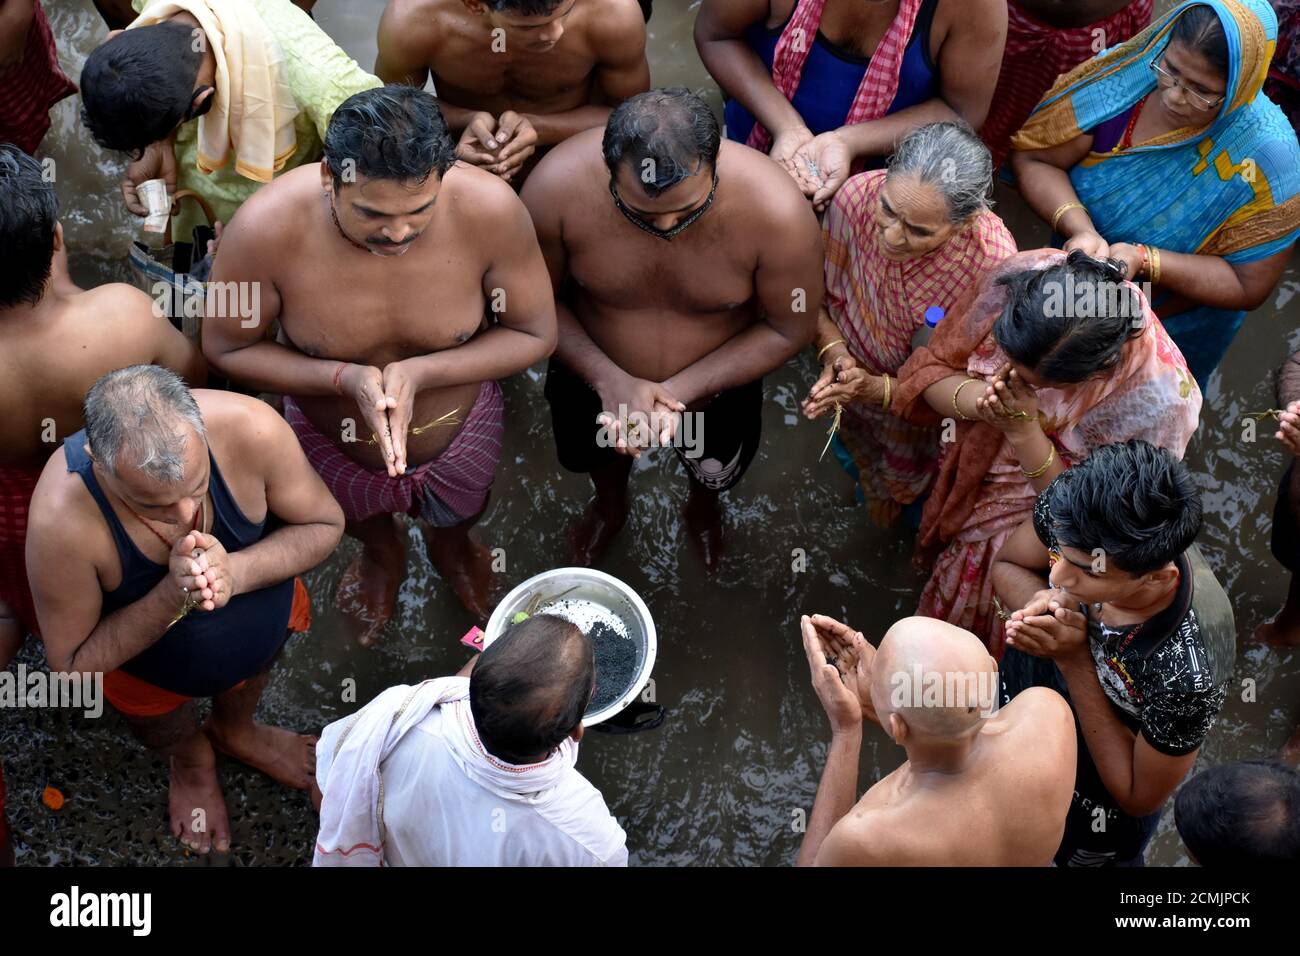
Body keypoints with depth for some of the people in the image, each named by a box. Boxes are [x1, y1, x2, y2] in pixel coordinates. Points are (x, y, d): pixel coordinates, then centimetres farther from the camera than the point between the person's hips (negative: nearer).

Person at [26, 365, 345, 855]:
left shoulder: (250, 427, -40)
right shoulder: (60, 521, -44)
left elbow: (324, 525, -21)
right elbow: (72, 667, -27)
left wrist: (237, 573, -39)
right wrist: (171, 598, -43)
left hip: (262, 613, 2)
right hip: (146, 657, -1)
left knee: (247, 688, 35)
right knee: (171, 738, 31)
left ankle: (235, 731, 70)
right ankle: (191, 760, 67)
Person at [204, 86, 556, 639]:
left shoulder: (490, 209, -35)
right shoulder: (267, 229, -37)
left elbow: (534, 334, -21)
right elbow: (227, 349, -20)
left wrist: (420, 374, -36)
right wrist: (345, 378, -36)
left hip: (460, 432, 1)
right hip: (333, 444, 0)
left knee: (457, 520, 36)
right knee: (363, 526, 35)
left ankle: (451, 549, 75)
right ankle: (382, 555, 74)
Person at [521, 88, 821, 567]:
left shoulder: (776, 210, -38)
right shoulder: (557, 186, -36)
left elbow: (789, 329, -22)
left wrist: (683, 391, -31)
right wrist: (609, 380, -31)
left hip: (717, 383, 0)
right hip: (594, 373, 1)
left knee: (714, 470, 32)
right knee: (594, 453, 33)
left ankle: (703, 508, 71)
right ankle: (610, 507, 71)